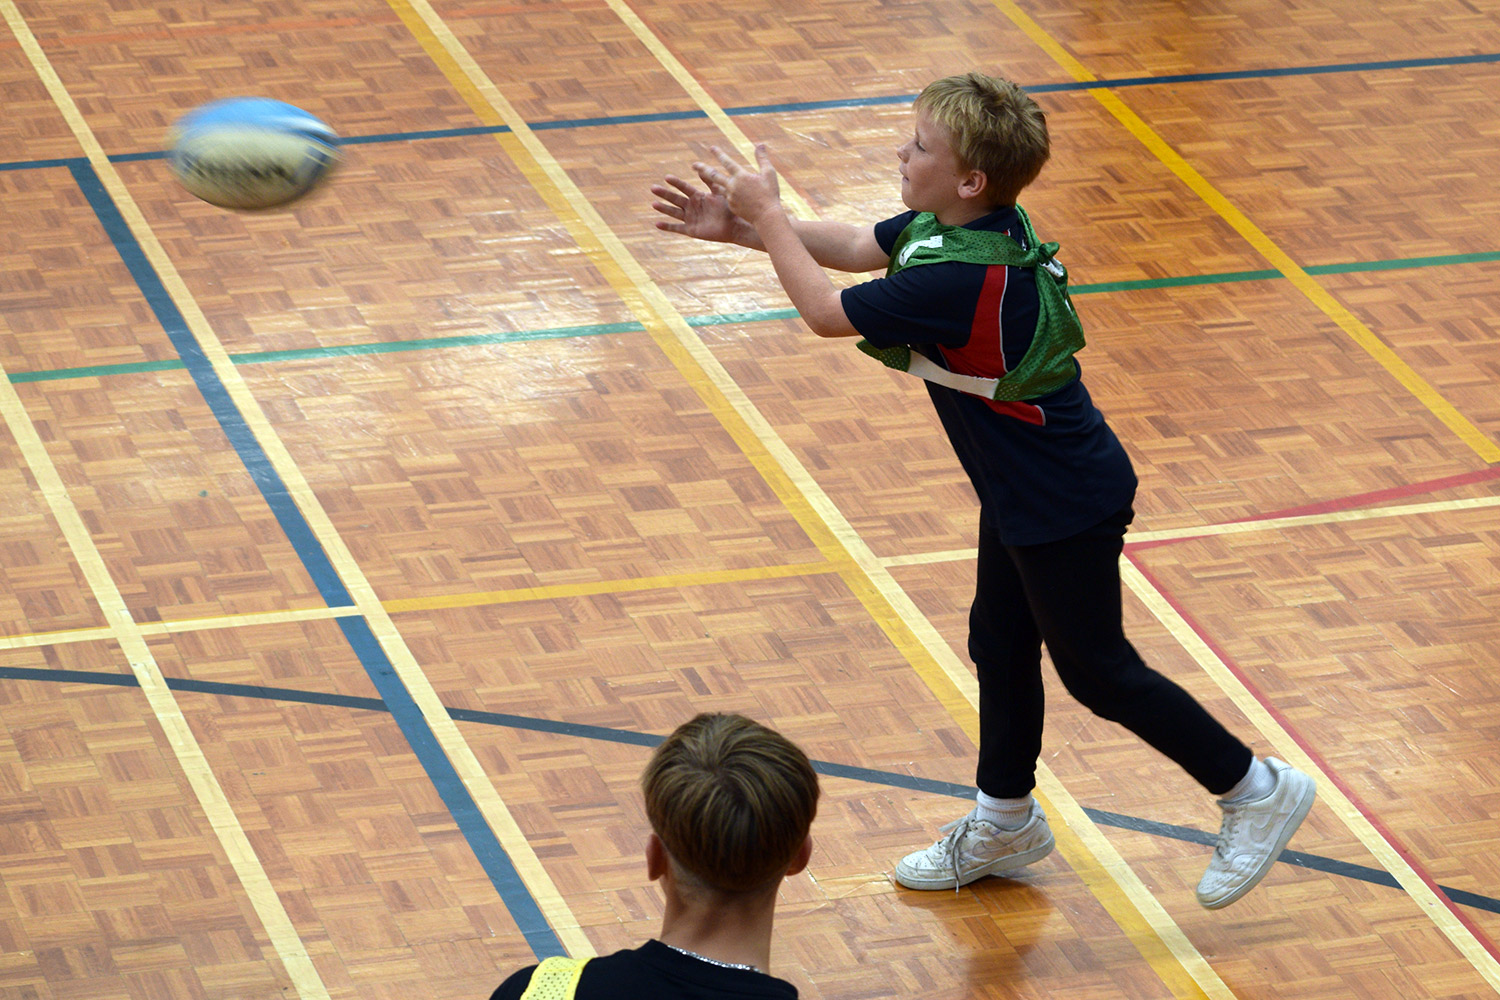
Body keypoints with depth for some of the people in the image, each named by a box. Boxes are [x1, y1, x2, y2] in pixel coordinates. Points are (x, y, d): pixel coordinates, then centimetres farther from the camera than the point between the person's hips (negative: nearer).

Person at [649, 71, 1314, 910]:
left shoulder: (959, 280, -35)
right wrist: (743, 227, 4)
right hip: (1024, 492, 10)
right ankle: (1006, 824, 38)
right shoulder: (953, 225, -6)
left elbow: (825, 310, -24)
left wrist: (767, 216, -12)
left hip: (1065, 508, -10)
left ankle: (1257, 789, 19)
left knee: (1097, 671, 5)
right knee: (1001, 648, 21)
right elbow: (855, 247, 12)